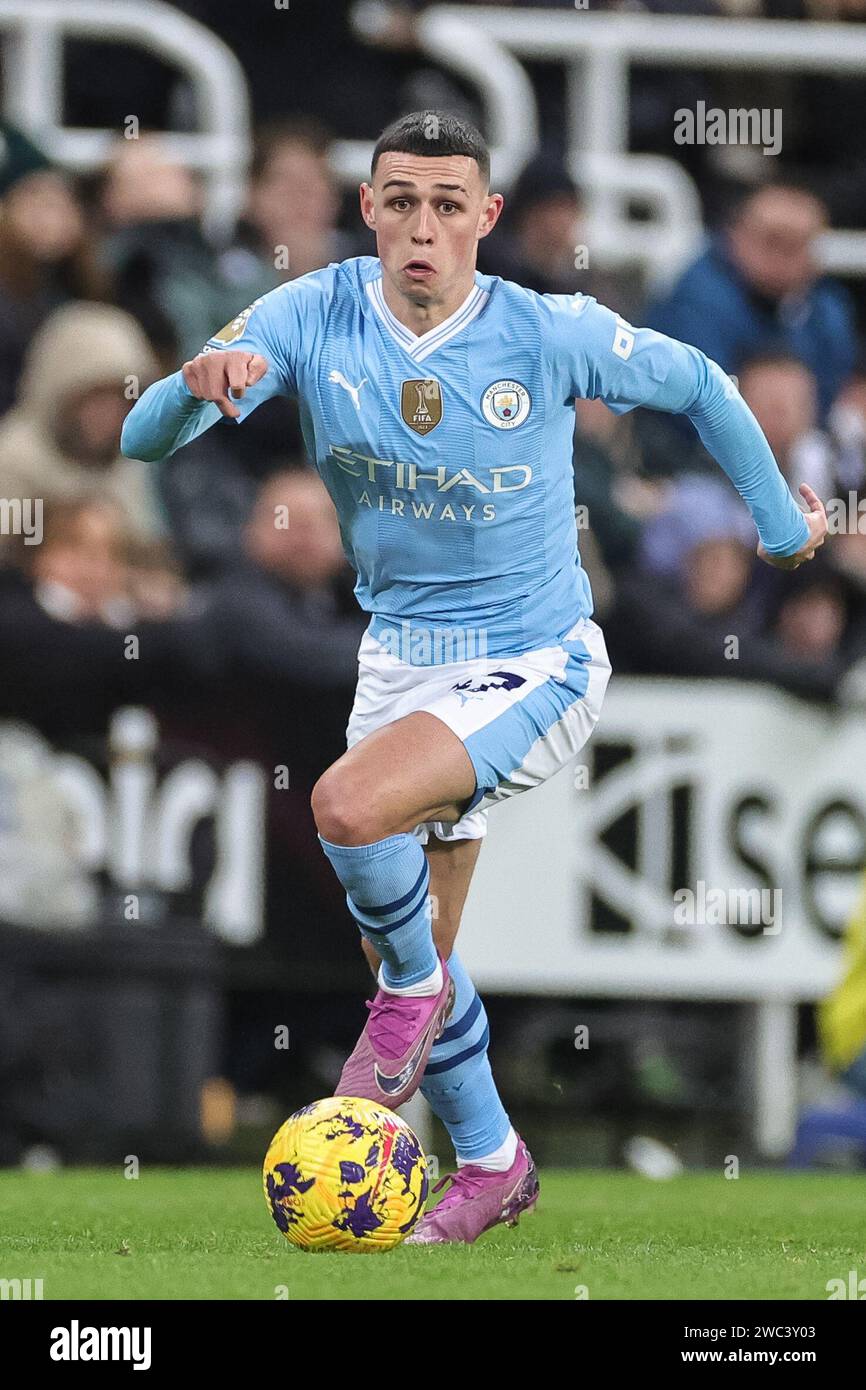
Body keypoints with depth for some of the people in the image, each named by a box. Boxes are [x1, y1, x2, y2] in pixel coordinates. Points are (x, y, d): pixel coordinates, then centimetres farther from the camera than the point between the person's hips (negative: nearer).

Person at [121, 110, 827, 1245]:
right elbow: (144, 443, -17)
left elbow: (698, 386, 3)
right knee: (411, 948, 12)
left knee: (348, 806, -30)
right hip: (402, 663, 5)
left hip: (536, 669, -5)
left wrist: (781, 523, 12)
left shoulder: (551, 334, -17)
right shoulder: (312, 318, -12)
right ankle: (491, 1164, 33)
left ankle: (415, 989, -3)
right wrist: (197, 387, -40)